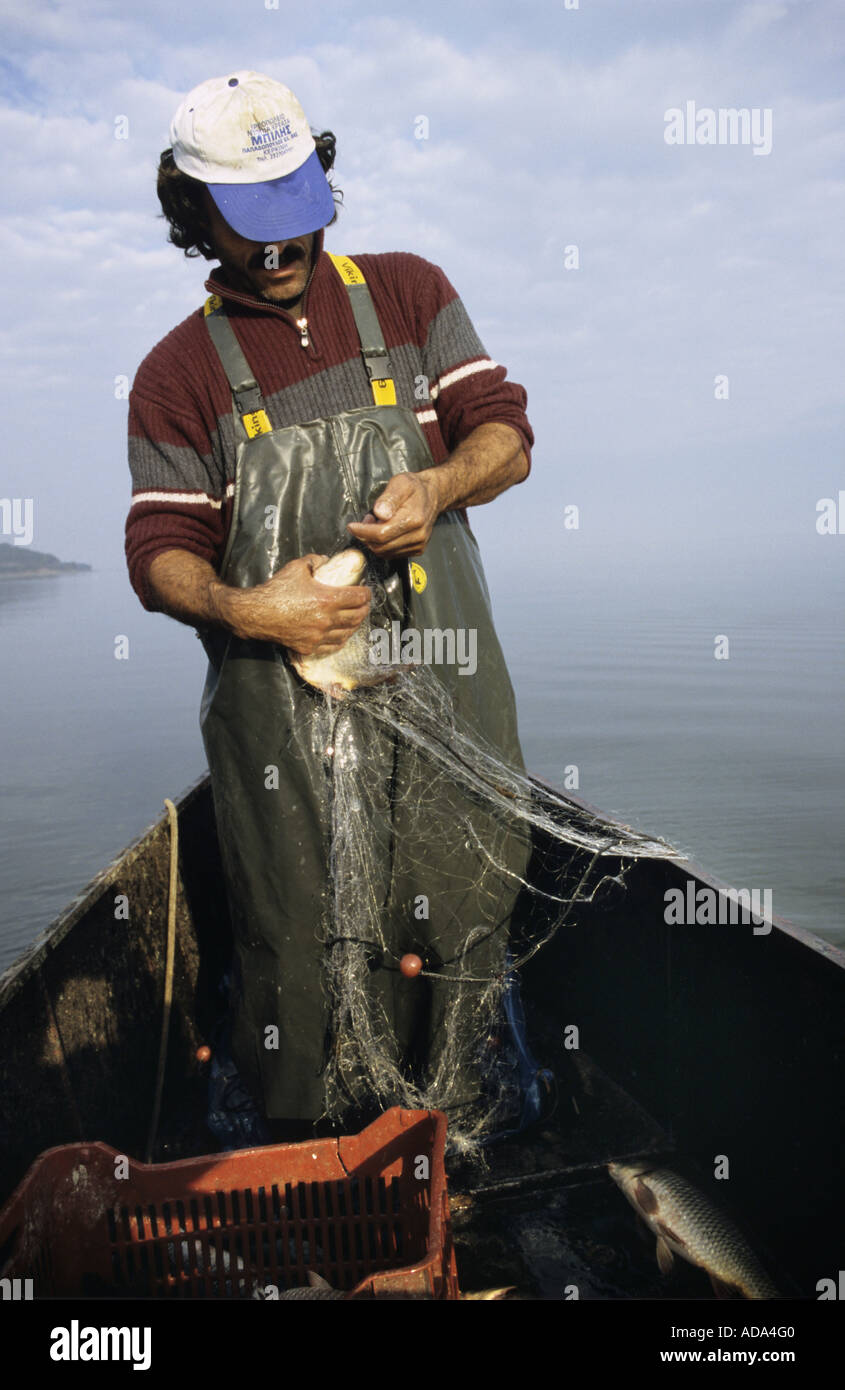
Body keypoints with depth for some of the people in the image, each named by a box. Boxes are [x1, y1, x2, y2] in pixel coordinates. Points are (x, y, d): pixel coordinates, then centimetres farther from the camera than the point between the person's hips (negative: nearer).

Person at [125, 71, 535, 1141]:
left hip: (443, 676, 2)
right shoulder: (177, 373, 8)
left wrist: (438, 484, -14)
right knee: (297, 941, 2)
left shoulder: (408, 291, 13)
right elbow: (160, 551, 2)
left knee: (461, 917, 7)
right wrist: (243, 608, -19)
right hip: (283, 700, -1)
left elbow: (505, 431, 8)